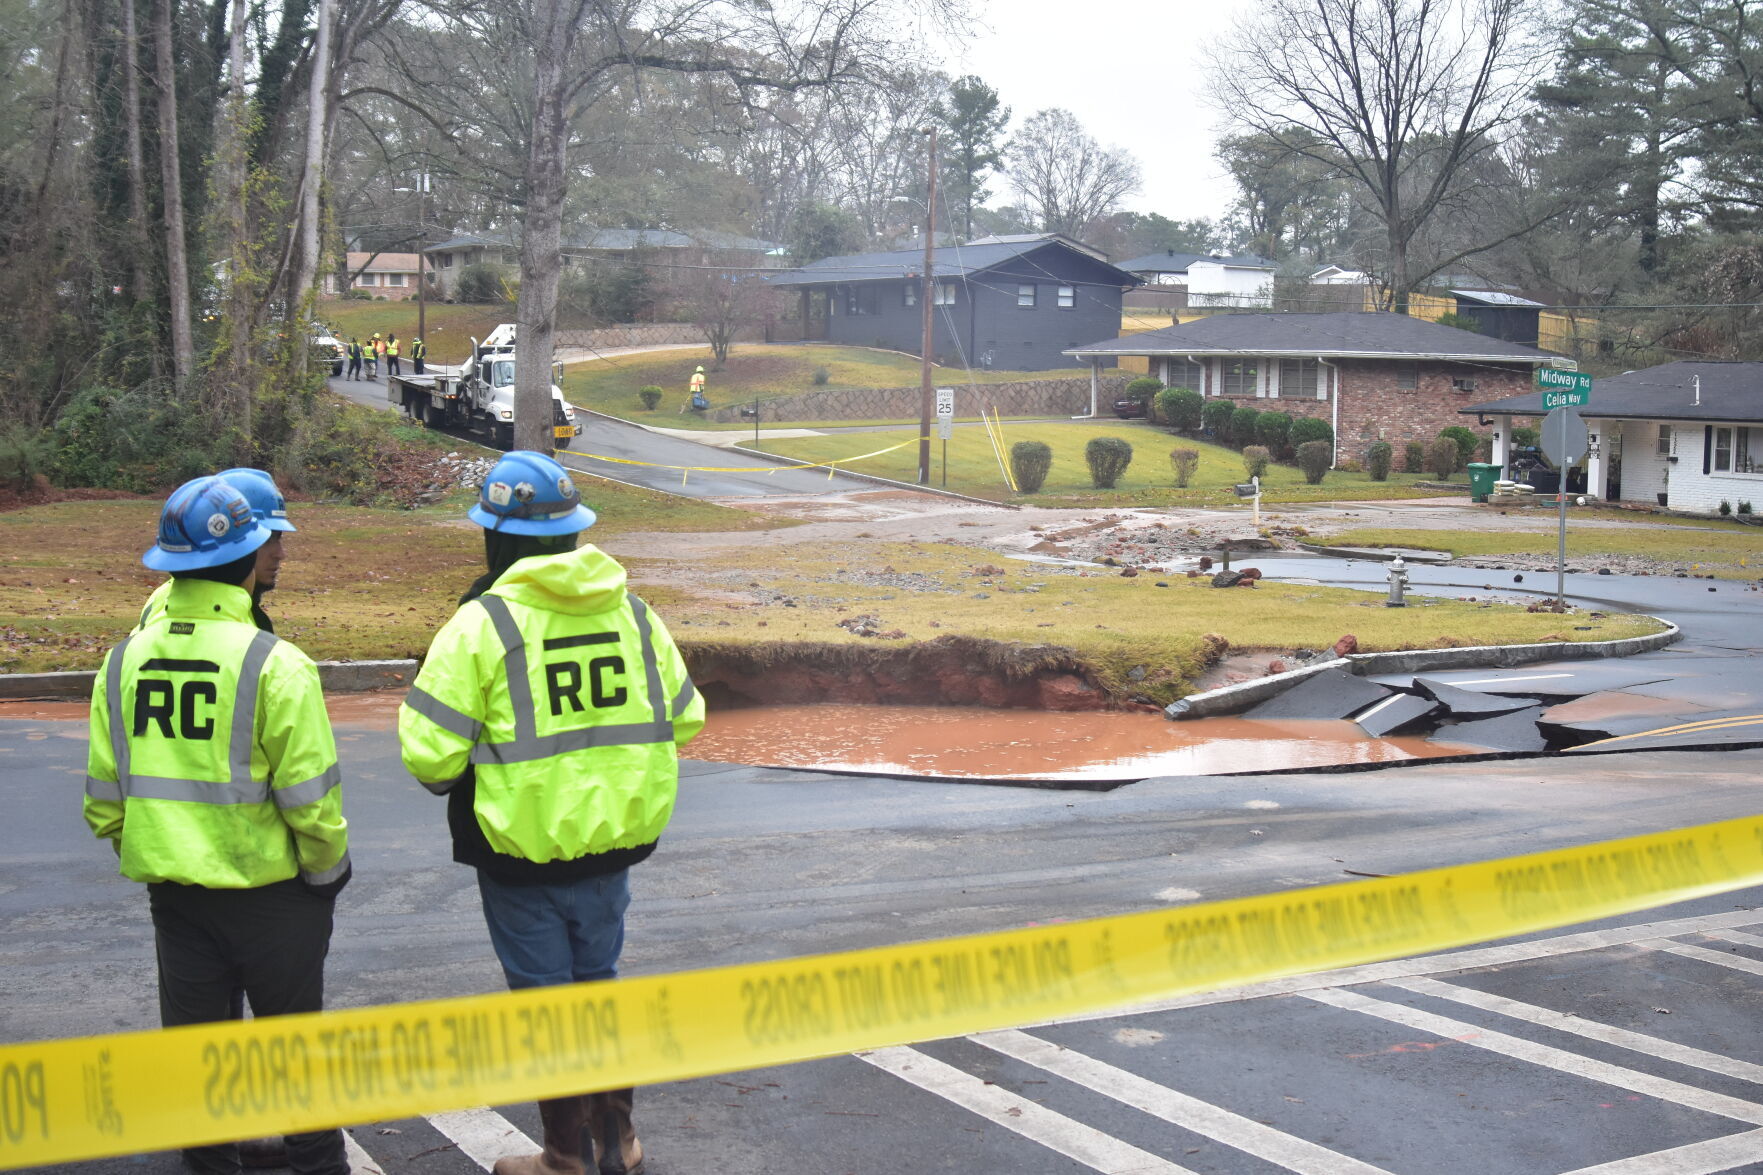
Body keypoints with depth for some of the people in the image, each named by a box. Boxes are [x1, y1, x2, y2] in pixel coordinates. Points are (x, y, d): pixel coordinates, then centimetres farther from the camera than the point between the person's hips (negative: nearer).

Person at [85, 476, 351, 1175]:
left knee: (193, 1039, 16)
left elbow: (103, 797, 5)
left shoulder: (124, 661, -1)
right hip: (269, 888, -4)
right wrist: (327, 869, 0)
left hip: (171, 889, 4)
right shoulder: (273, 664, -17)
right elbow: (309, 797, -17)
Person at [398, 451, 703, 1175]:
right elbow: (683, 718, 10)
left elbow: (432, 754, -18)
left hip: (521, 852, -5)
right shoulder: (633, 612, 1)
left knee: (543, 995, 9)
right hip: (614, 844, 5)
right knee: (598, 980, 21)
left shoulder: (481, 623, -15)